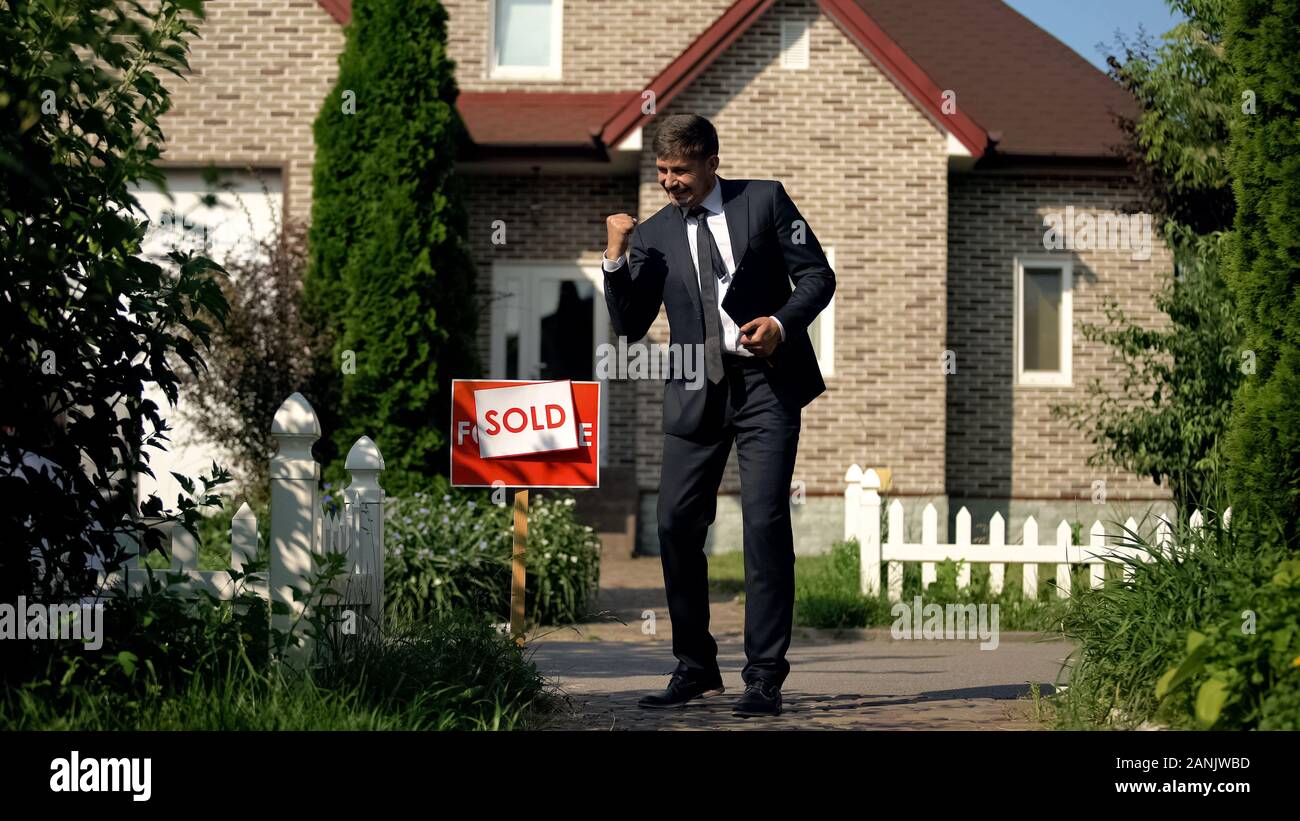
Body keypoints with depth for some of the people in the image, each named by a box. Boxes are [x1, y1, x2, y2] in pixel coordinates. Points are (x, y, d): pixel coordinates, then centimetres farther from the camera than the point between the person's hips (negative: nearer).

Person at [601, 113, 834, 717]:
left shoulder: (765, 200, 5)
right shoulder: (652, 235, 11)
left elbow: (818, 275, 4)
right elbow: (629, 326, 7)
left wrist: (783, 321, -14)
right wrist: (616, 258, -6)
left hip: (767, 381, -3)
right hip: (697, 393, 3)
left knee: (765, 521, -10)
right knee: (676, 523, -1)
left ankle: (765, 678, -6)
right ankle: (696, 668, 13)